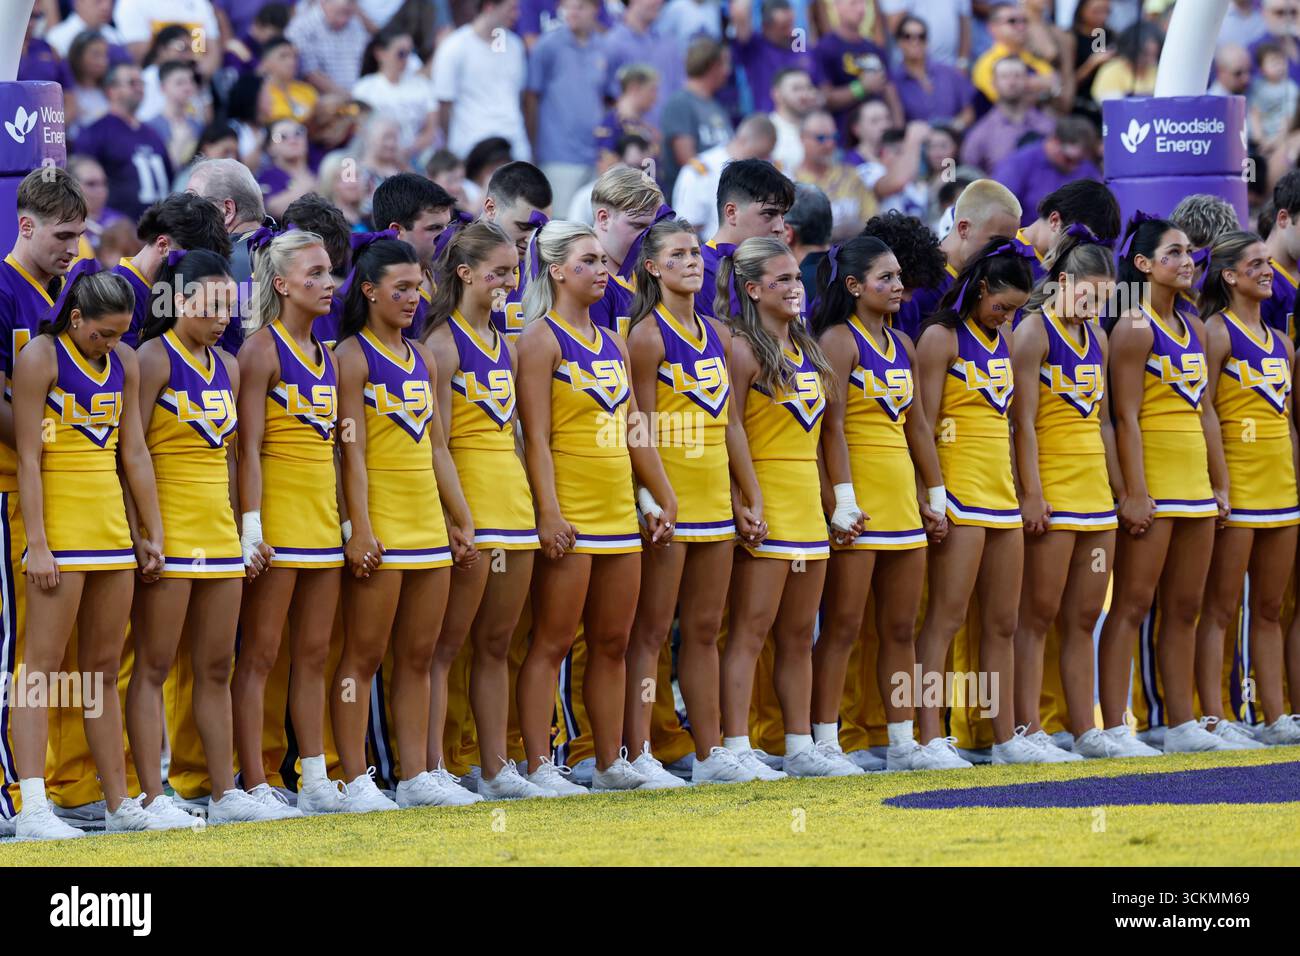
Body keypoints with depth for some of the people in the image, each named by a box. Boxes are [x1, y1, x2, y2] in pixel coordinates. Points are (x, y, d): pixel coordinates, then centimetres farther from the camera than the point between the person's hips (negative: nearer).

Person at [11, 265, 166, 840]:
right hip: (60, 526, -7)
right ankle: (32, 809, -14)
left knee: (104, 669, 11)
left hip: (112, 528, 7)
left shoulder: (123, 365, 11)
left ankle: (119, 804, 14)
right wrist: (37, 544, -17)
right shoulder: (41, 358, -8)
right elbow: (28, 457, -12)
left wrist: (152, 533, 14)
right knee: (43, 666, -9)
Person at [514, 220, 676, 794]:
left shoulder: (612, 344, 16)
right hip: (569, 520, -8)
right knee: (553, 643, -6)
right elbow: (537, 436, -13)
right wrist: (549, 513, -20)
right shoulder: (543, 339, -6)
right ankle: (539, 767, -5)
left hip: (619, 514, 8)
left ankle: (610, 763, 15)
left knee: (612, 643, 10)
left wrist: (663, 500, 16)